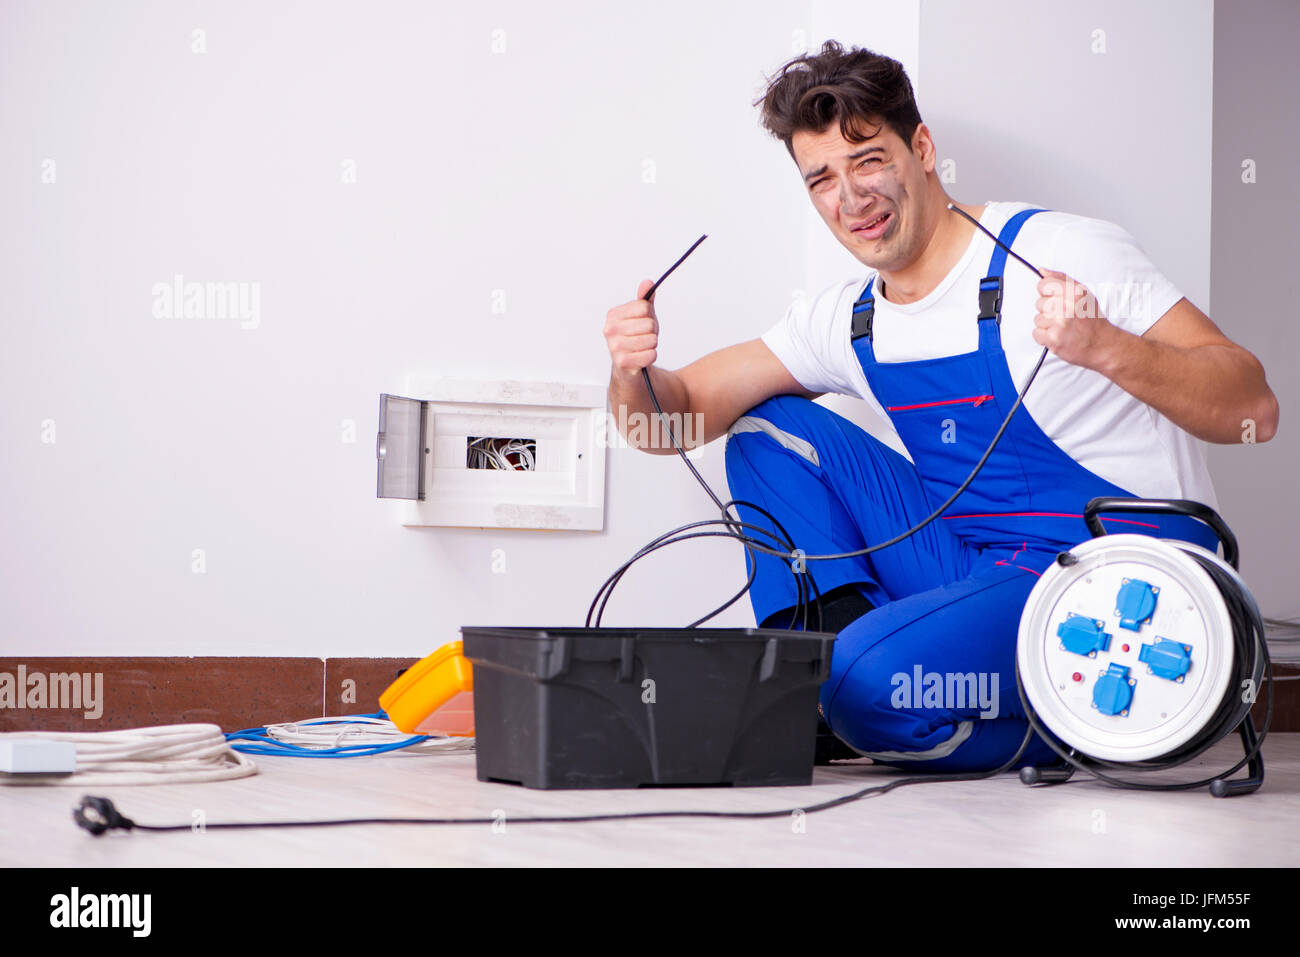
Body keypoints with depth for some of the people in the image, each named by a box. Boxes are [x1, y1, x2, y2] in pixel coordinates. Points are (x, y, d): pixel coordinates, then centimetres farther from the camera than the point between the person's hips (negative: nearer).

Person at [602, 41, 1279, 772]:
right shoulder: (848, 321, 9)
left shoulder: (1066, 255, -11)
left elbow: (1253, 411, -15)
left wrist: (1106, 347, -32)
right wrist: (634, 372, -15)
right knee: (769, 429, 7)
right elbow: (680, 413, 9)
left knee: (873, 681, -32)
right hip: (980, 570, 8)